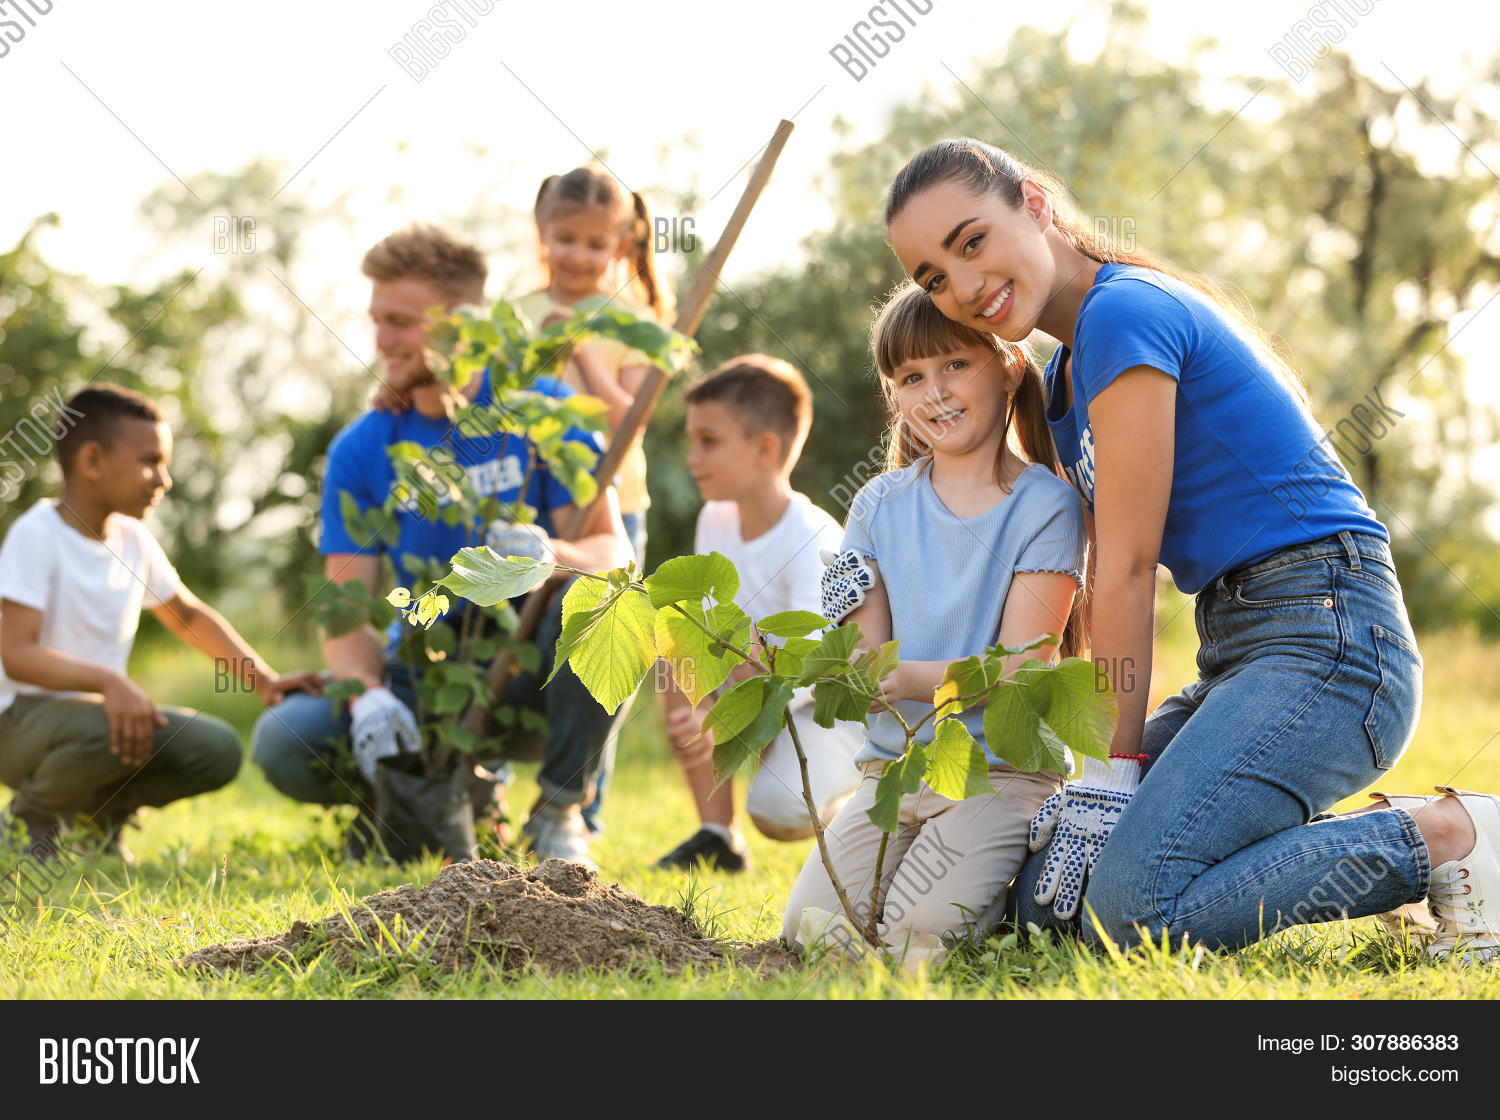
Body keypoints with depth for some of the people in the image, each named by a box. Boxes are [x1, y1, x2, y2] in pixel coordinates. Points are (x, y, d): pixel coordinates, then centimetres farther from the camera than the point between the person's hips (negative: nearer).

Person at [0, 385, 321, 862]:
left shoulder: (132, 539, 5)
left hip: (97, 708, 7)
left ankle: (97, 813, 11)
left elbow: (188, 615, 20)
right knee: (109, 730, -37)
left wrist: (264, 679, 10)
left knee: (217, 750, -10)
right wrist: (108, 681, -42)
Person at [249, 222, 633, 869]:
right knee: (283, 743, -25)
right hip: (423, 677, 1)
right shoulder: (361, 451, -1)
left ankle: (559, 814, -13)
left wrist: (550, 554, -38)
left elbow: (611, 549, -13)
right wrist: (368, 693, -29)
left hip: (531, 670, -1)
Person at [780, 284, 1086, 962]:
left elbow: (1020, 671, -13)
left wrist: (902, 677, -29)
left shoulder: (1045, 506, -6)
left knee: (914, 938, -23)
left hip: (1001, 771, -5)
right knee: (809, 928, -12)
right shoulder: (881, 504, 8)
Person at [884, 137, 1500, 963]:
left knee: (1133, 906, -26)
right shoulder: (1065, 373, 18)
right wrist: (1102, 772, 6)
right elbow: (1102, 571, 14)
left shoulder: (1122, 314, -12)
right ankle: (1348, 848, 11)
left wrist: (1117, 767, -10)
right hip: (1240, 657, 10)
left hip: (1324, 639, -10)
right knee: (1045, 900, 2)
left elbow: (1128, 570, -12)